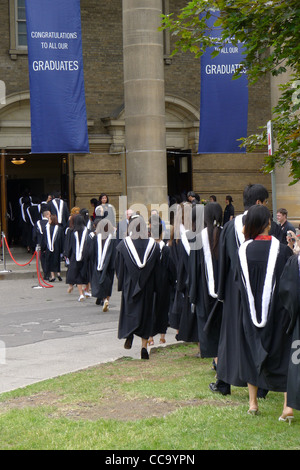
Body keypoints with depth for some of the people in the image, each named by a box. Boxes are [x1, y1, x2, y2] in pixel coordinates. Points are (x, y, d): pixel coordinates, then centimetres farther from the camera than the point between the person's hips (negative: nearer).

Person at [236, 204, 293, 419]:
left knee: (251, 353, 17)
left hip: (251, 311, 2)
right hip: (278, 311, -2)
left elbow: (240, 282, 4)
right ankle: (288, 403, -2)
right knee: (283, 354, 6)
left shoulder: (243, 250, -6)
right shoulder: (282, 250, -13)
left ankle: (253, 402, 20)